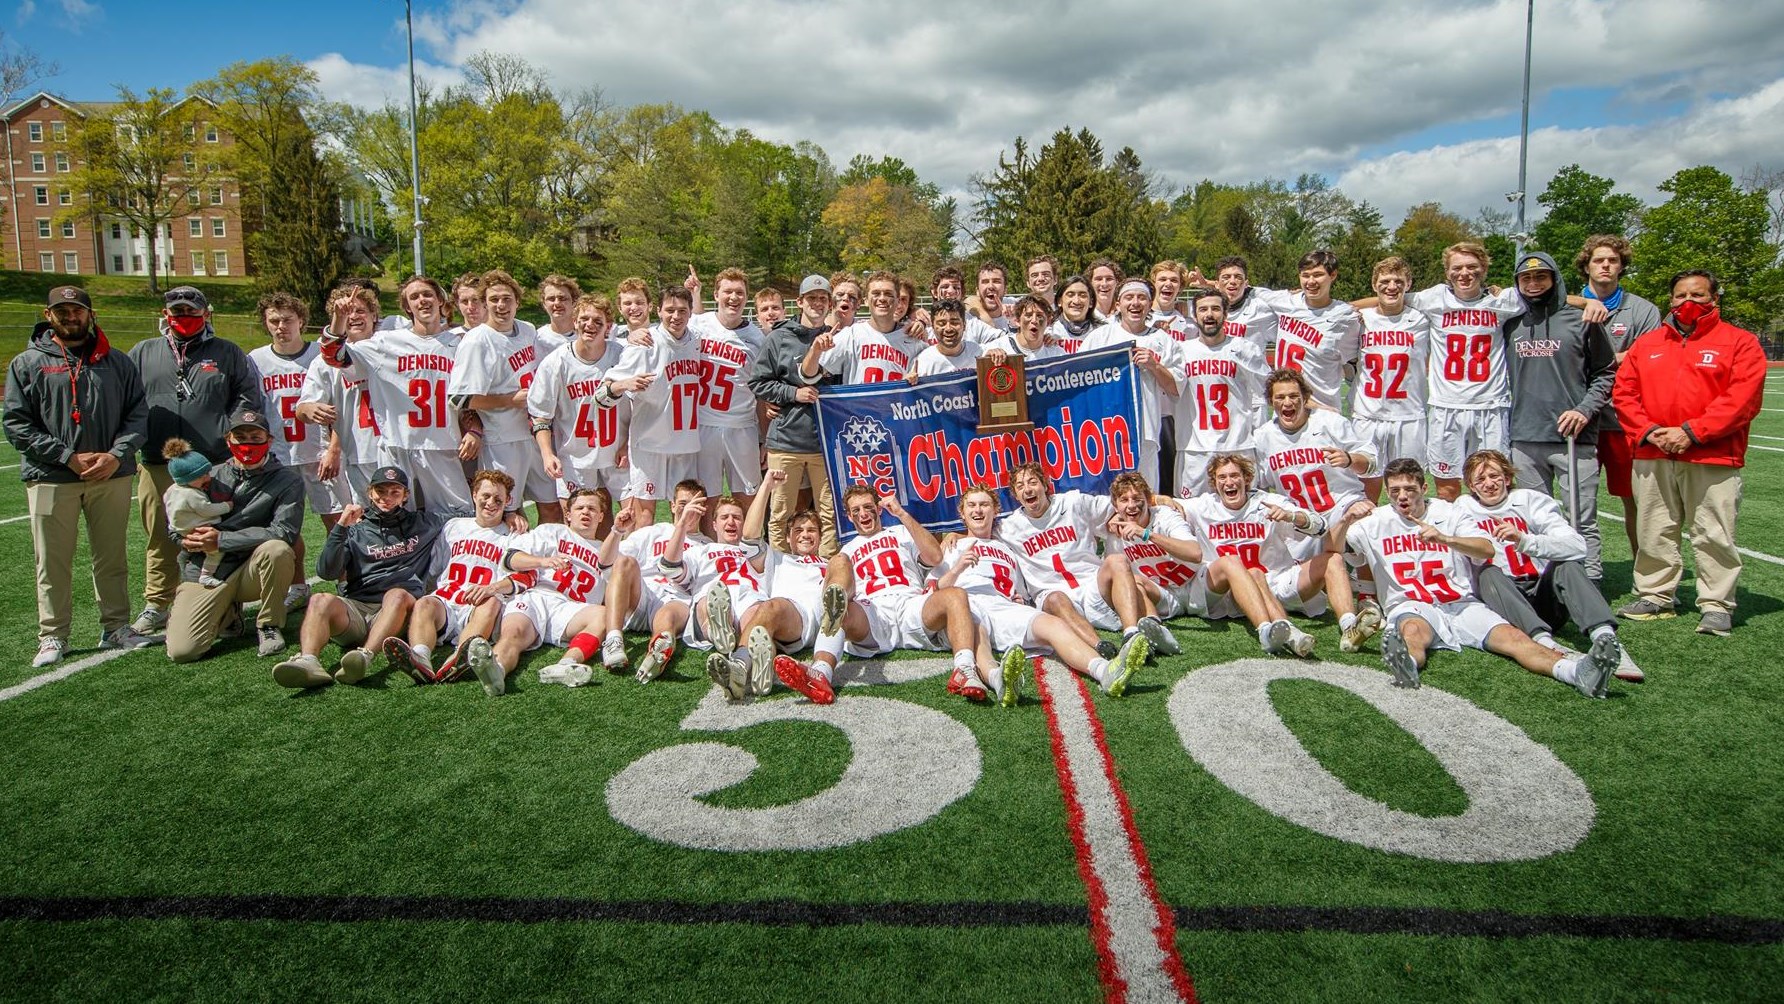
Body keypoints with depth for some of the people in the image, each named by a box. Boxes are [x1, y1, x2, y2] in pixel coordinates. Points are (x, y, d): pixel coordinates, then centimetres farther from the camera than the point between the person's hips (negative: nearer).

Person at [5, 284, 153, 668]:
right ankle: (52, 637, 11)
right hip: (50, 479, -1)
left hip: (112, 475, 2)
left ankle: (116, 627, 19)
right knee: (53, 562, 3)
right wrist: (69, 457, -11)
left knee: (112, 557, 9)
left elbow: (138, 412, 6)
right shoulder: (26, 364, 5)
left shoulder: (117, 361, 10)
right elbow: (16, 424, -1)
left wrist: (116, 454, -10)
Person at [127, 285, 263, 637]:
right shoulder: (144, 352, 15)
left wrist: (229, 434, -2)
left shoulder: (227, 353, 10)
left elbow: (249, 396, 8)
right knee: (161, 539, 8)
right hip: (157, 466, 2)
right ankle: (156, 606, 19)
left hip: (214, 464, -2)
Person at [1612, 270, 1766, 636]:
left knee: (1714, 536, -1)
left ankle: (1716, 605, 7)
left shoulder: (1740, 342, 3)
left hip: (1713, 459, -3)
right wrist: (1648, 431, -8)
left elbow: (1743, 398, -9)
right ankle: (1654, 596, 19)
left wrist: (1691, 432, -16)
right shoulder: (1646, 344, 14)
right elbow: (1624, 393, 8)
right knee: (1653, 534, 9)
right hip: (1652, 459, 4)